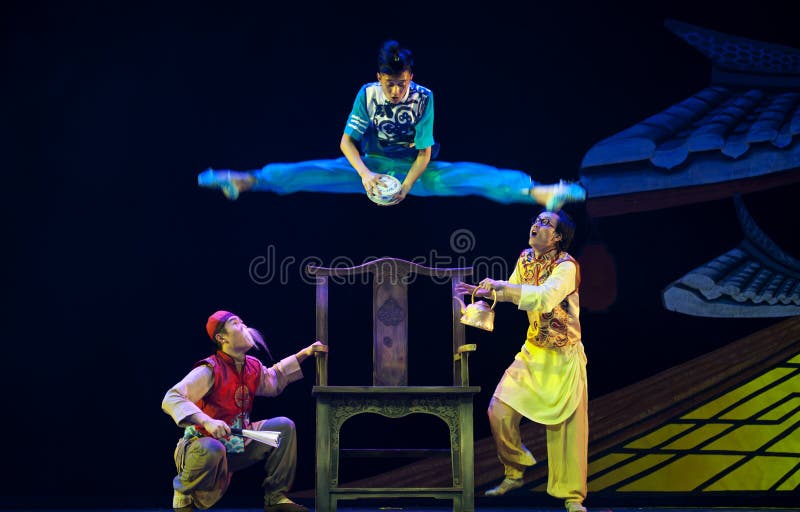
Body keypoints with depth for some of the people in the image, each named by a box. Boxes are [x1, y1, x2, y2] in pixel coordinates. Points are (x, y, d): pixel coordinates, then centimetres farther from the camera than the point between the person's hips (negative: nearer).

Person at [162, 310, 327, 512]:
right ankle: (183, 492, -7)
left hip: (239, 445, 7)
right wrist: (206, 421, -43)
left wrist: (304, 354, 19)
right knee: (211, 451, -42)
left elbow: (275, 378, 27)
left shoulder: (253, 367, 3)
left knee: (284, 427, -3)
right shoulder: (210, 370, -21)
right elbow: (171, 399, -29)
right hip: (205, 443, -7)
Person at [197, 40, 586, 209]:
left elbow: (424, 153, -15)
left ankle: (538, 193, -39)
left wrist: (407, 184, -30)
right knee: (317, 173, -19)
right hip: (372, 166, 2)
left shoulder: (423, 97, -14)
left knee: (466, 176, -24)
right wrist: (364, 173, -27)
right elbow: (346, 141, -10)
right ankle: (245, 181, -29)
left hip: (415, 169, -1)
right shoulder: (367, 95, -10)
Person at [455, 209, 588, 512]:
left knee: (568, 426, -1)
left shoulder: (566, 266, -19)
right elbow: (510, 293, 19)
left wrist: (499, 285, -35)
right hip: (532, 351, 6)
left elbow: (544, 297, -38)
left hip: (563, 357, -5)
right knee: (499, 411, -6)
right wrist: (483, 292, 2)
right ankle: (514, 473, 17)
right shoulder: (526, 259, 3)